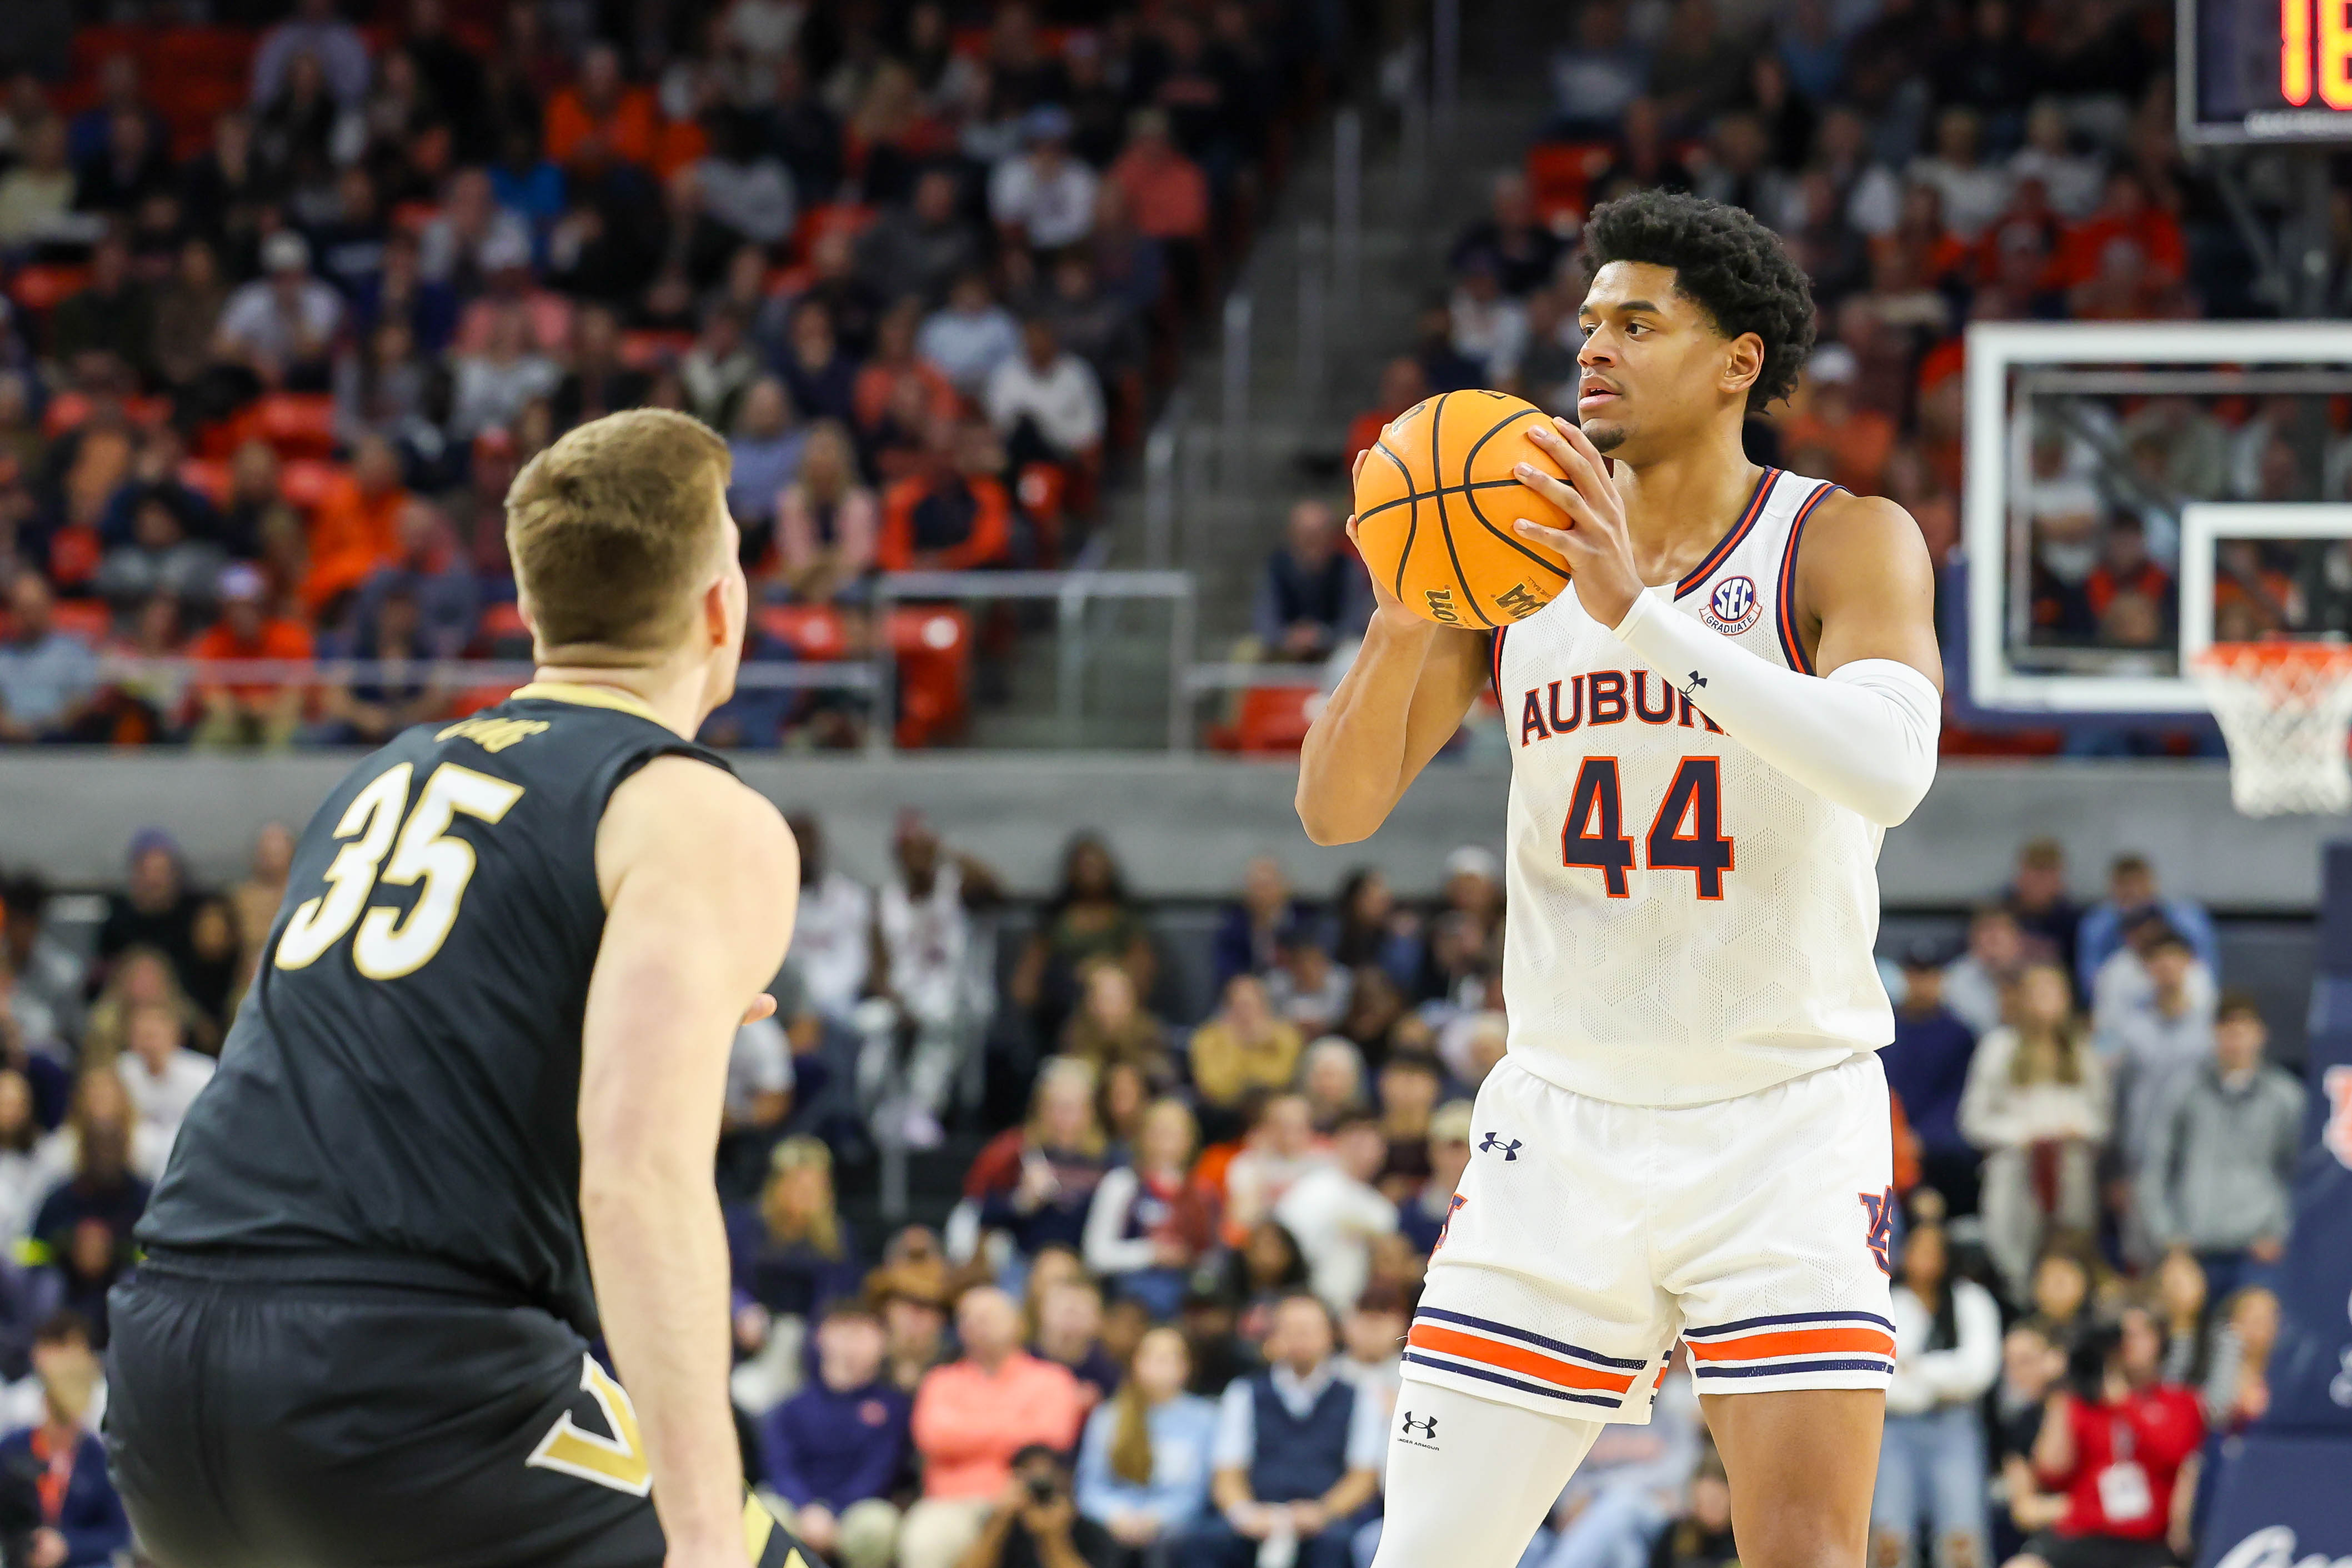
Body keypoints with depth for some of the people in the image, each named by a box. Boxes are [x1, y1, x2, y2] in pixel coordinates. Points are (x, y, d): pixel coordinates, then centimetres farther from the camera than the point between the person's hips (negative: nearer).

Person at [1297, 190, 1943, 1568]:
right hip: (1565, 1126, 3)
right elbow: (1336, 809, 2)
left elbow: (1889, 768, -25)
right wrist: (1405, 623, -17)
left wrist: (1639, 610, -30)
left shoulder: (1846, 544, -5)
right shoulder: (1519, 548, 6)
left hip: (1785, 1125, -3)